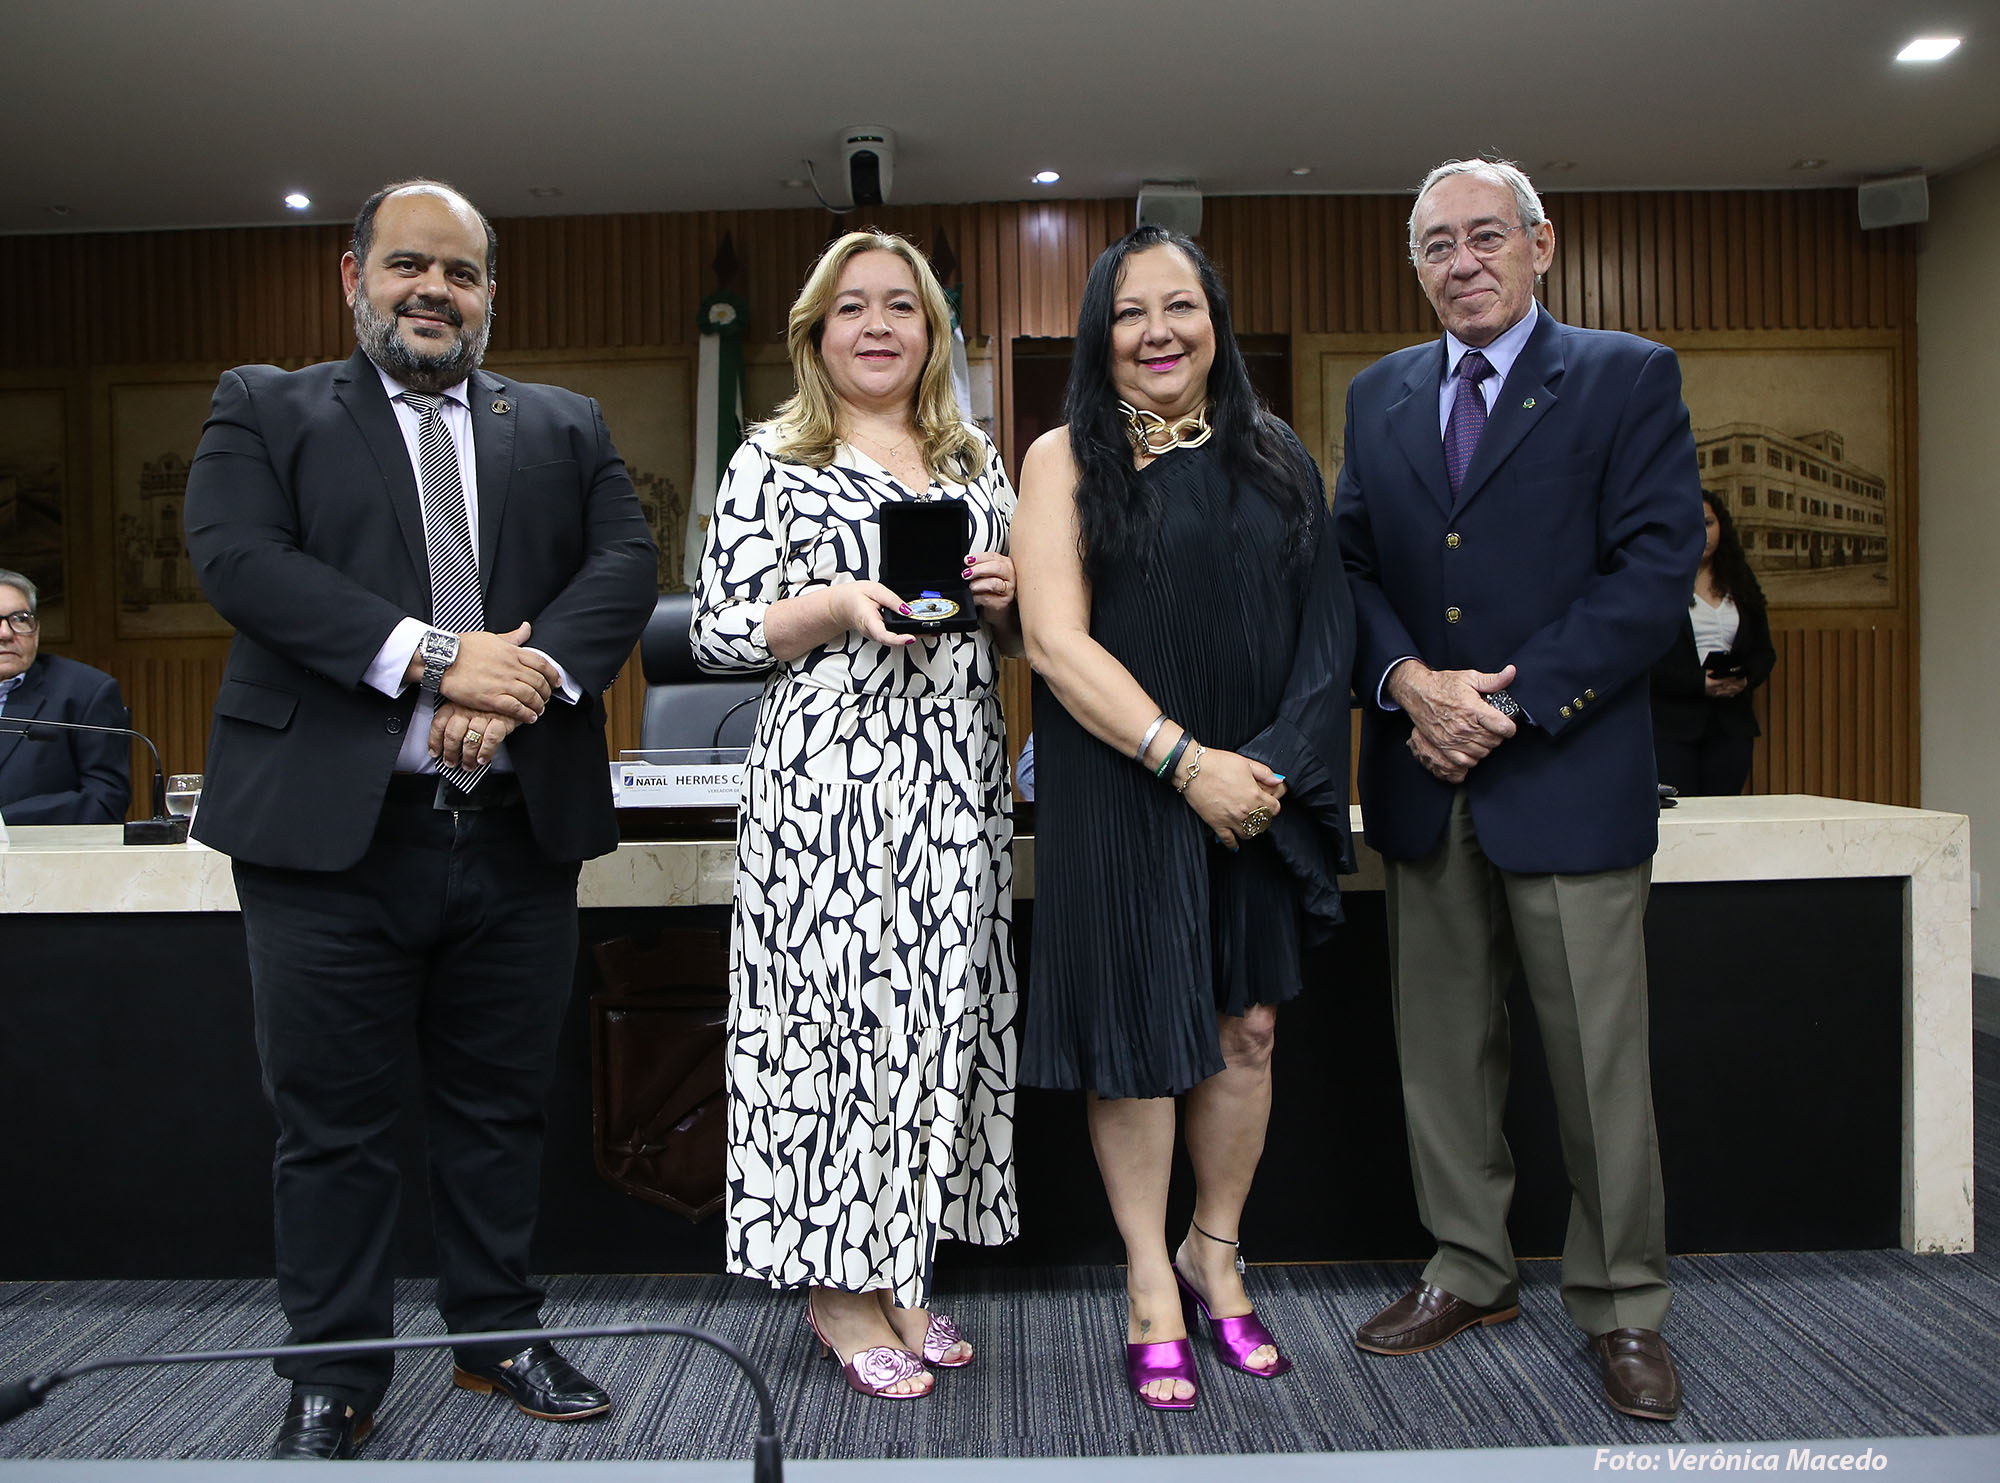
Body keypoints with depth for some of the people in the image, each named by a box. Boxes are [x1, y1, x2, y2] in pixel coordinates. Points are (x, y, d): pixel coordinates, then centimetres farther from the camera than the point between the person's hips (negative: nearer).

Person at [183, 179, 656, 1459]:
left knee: (501, 1108, 13)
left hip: (519, 829, 3)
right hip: (334, 829, -2)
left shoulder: (567, 428, 15)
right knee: (334, 1122, 7)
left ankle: (498, 1332, 31)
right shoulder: (267, 408, 8)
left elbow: (626, 562, 1)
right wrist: (435, 656, -18)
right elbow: (238, 555, -9)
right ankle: (336, 1370, 25)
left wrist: (522, 679, -16)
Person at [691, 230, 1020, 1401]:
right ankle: (841, 1283, 15)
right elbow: (719, 635, -2)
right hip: (830, 775, -4)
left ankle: (902, 1270, 23)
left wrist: (1004, 597, -2)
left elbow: (1017, 637, 20)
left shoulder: (976, 459, 16)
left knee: (943, 1006, 7)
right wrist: (838, 605, -16)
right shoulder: (772, 461, 2)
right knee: (839, 1003, -2)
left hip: (957, 775, 5)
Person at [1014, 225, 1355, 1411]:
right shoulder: (1068, 460, -1)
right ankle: (1152, 1286, 22)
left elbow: (1327, 626, 5)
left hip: (1259, 789, 4)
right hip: (1122, 789, -3)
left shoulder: (1276, 457, 9)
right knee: (1142, 1033, 5)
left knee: (1246, 1032, 9)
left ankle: (1216, 1256, 31)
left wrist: (1275, 763, -10)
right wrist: (1183, 759, -18)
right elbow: (1055, 640, -11)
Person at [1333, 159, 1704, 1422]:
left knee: (1600, 1060, 4)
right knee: (1443, 1046, 13)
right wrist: (1410, 683, -11)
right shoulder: (1380, 395, 13)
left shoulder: (1630, 378, 0)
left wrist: (1508, 704, -15)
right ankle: (1471, 1271, 29)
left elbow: (1656, 569, -9)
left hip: (1569, 775, -4)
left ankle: (1622, 1306, 22)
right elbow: (1348, 562, 7)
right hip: (1425, 781, 4)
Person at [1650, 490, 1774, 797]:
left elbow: (1764, 651, 16)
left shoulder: (1741, 583, 16)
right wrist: (1698, 682, -16)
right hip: (1671, 725, -4)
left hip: (1732, 725, 4)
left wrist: (1745, 680, -5)